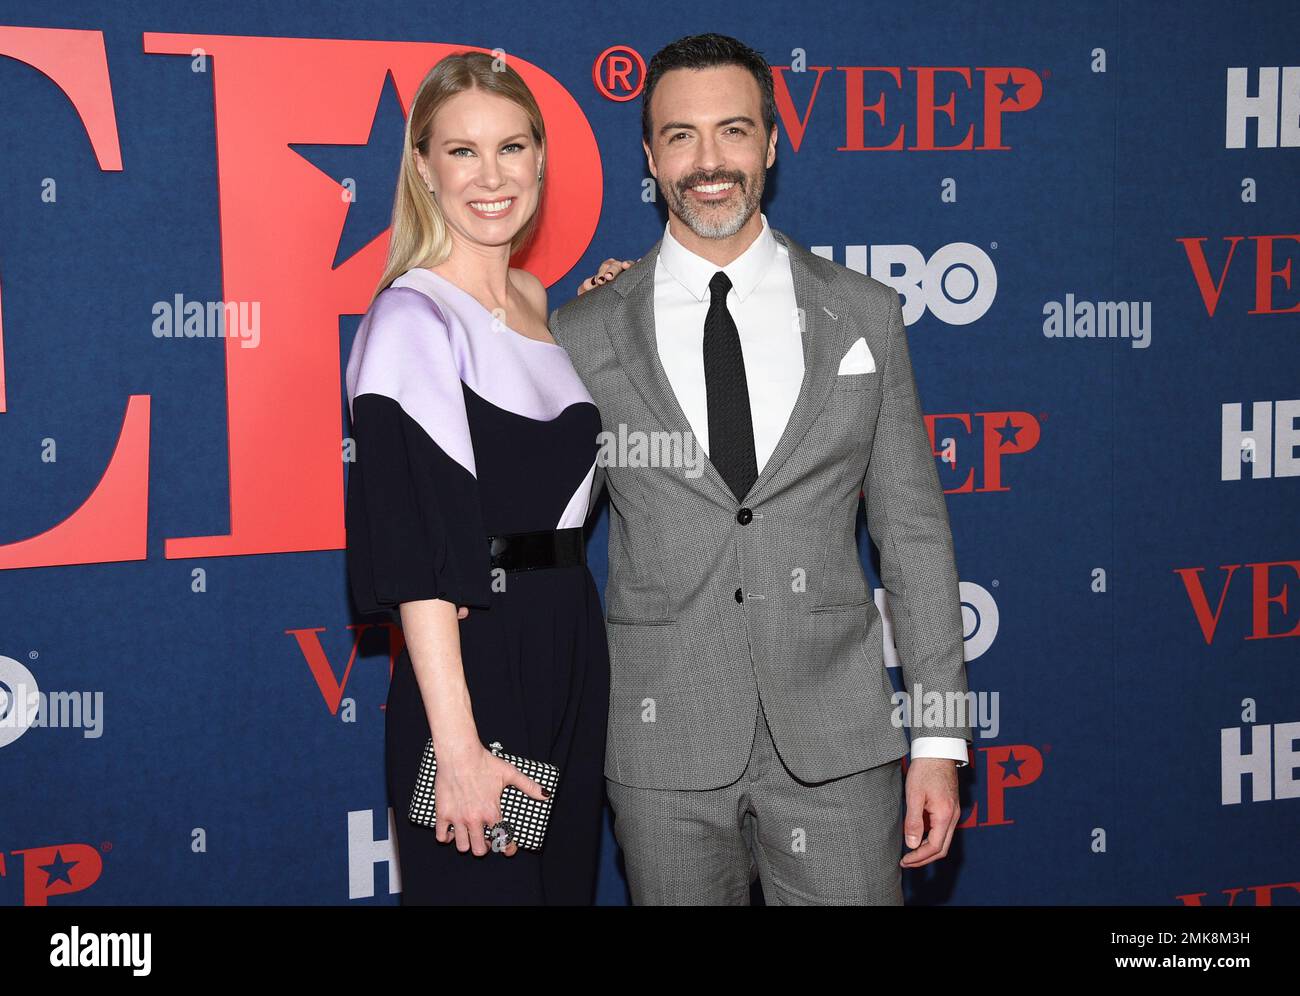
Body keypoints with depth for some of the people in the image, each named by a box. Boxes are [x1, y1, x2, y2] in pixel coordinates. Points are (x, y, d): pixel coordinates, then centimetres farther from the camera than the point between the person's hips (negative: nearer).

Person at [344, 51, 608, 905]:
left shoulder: (536, 299, 10)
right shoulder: (412, 317, -13)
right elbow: (415, 555, -18)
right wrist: (457, 745, -21)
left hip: (571, 658, 8)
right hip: (474, 673, -8)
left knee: (569, 882, 17)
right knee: (481, 887, 3)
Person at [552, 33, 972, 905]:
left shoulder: (865, 316, 3)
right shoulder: (586, 334, 0)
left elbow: (913, 529, 3)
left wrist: (939, 741, 1)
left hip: (836, 739, 0)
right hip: (663, 746, 0)